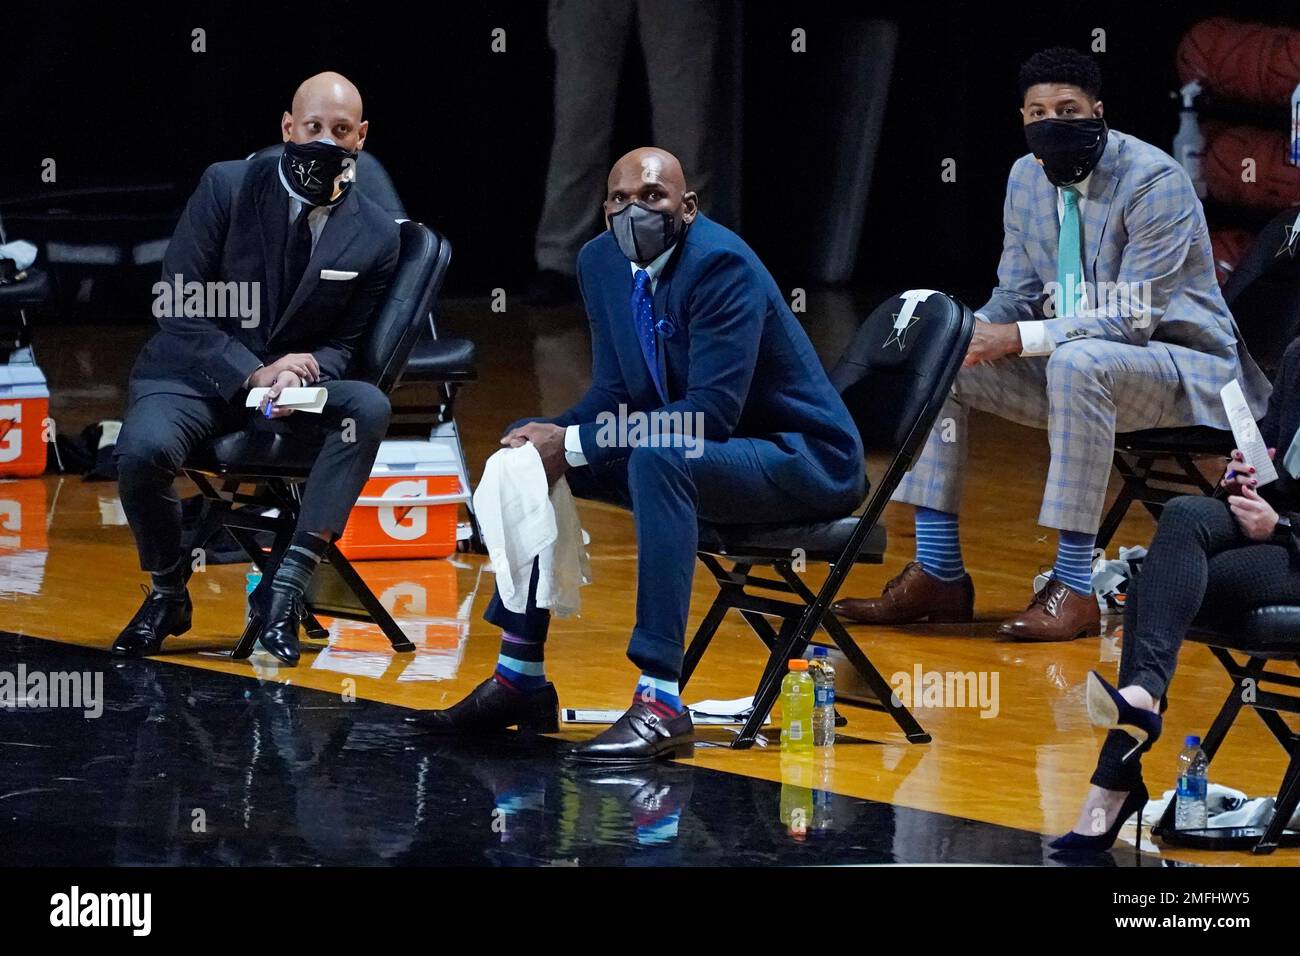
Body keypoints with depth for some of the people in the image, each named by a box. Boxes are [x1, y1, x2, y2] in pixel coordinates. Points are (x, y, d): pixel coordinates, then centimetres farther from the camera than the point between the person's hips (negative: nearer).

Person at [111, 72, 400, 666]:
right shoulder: (226, 187, -5)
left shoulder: (375, 236, 1)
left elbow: (341, 345, 7)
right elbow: (176, 306, -7)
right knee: (142, 450, -34)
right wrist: (252, 372, -20)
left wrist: (296, 377, -18)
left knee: (369, 407, -30)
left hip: (292, 380, 2)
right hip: (195, 373, -2)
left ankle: (286, 585, -32)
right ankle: (167, 595, -3)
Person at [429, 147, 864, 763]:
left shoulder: (722, 264, -23)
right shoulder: (602, 262, 2)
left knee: (659, 457, -37)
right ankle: (520, 678, 10)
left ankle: (661, 705, -38)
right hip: (692, 453, 9)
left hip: (800, 463, -9)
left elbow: (712, 412, -29)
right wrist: (551, 439, -14)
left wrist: (574, 445, -29)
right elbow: (614, 394, 9)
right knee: (525, 450, 5)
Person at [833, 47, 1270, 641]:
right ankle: (938, 574, -6)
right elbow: (1016, 298, 10)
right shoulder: (1026, 179, 4)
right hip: (1071, 366, 8)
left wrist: (1021, 338, -33)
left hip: (1181, 368, -8)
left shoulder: (1153, 181, -19)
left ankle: (1074, 587, -35)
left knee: (1078, 362, -39)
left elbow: (1134, 320, -24)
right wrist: (972, 332, -15)